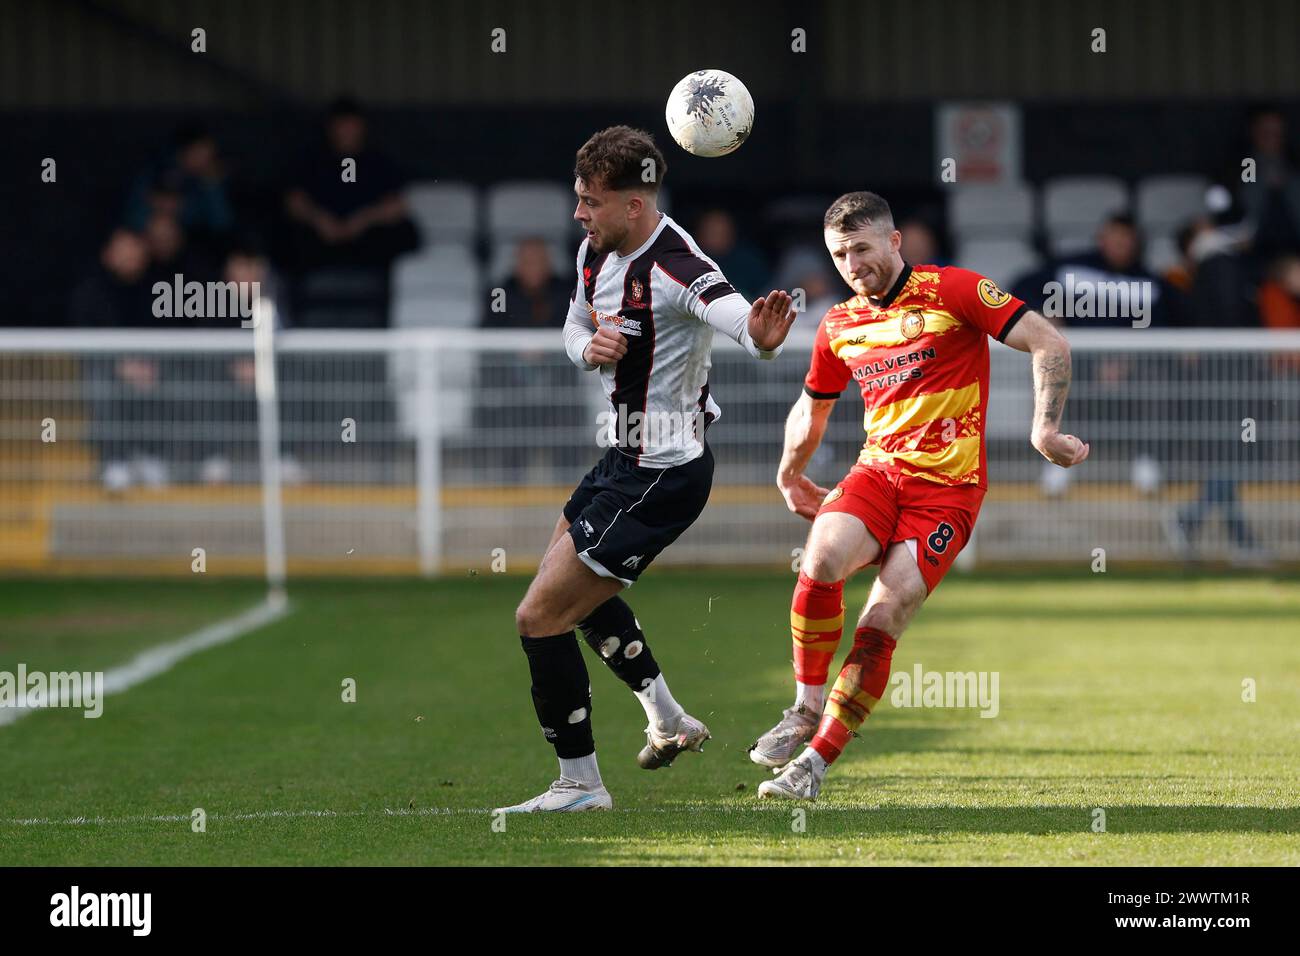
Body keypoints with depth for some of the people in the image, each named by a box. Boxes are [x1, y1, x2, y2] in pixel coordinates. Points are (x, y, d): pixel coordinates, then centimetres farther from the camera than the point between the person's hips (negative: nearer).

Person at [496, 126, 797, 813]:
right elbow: (576, 326, 16)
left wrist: (762, 335, -69)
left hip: (660, 477, -10)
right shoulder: (596, 250, 1)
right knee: (573, 589, 31)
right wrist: (589, 347, -8)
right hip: (625, 455, 10)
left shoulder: (675, 267, -28)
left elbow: (740, 318, -45)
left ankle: (579, 783, 5)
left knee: (539, 617, -9)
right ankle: (667, 718, 42)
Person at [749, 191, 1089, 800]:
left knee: (881, 623, -16)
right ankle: (806, 709, -10)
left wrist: (1045, 429, -16)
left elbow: (1049, 345, -8)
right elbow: (811, 408, 31)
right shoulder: (839, 327, 12)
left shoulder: (953, 291, -6)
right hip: (876, 472, 4)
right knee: (822, 558, -27)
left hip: (947, 489, -4)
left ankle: (815, 761, -7)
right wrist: (789, 477, 37)